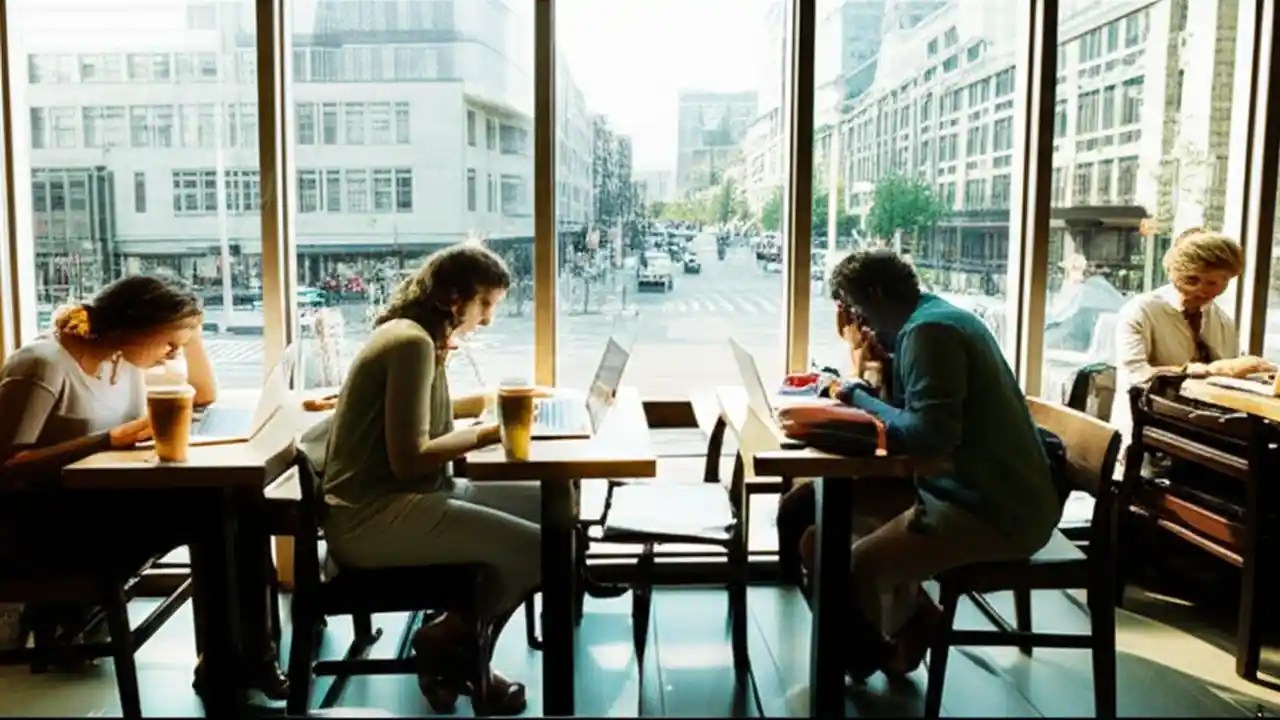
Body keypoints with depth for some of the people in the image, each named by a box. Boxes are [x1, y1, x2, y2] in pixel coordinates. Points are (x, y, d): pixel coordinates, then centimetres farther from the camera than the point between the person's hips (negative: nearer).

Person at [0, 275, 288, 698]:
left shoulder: (125, 361, 8)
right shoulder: (43, 365, -17)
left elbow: (205, 395, 19)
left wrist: (191, 333, 5)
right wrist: (110, 440, -27)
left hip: (99, 507, 8)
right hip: (37, 528, -8)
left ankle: (245, 653, -3)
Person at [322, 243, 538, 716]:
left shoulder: (413, 336, 15)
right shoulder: (413, 342, -16)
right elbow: (409, 459, -21)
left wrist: (486, 403, 22)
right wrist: (489, 434, -14)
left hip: (399, 499, 11)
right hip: (371, 516, -11)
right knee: (535, 548, -22)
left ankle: (459, 647, 8)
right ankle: (449, 640, 5)